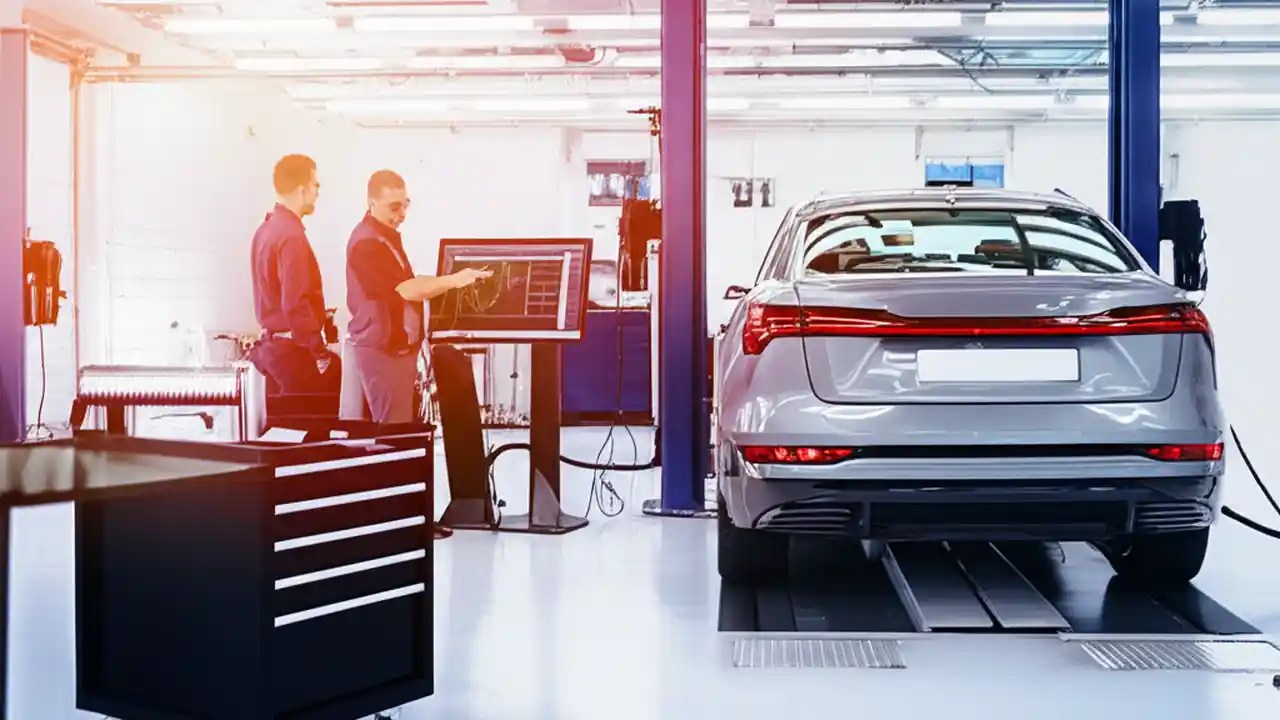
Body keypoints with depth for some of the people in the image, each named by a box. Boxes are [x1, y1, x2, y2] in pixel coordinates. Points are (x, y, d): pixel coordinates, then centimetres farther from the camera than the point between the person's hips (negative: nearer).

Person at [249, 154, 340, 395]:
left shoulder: (266, 229, 11)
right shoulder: (291, 236, -18)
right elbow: (296, 304, -23)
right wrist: (320, 352, -19)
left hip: (273, 344, 9)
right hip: (293, 349, -9)